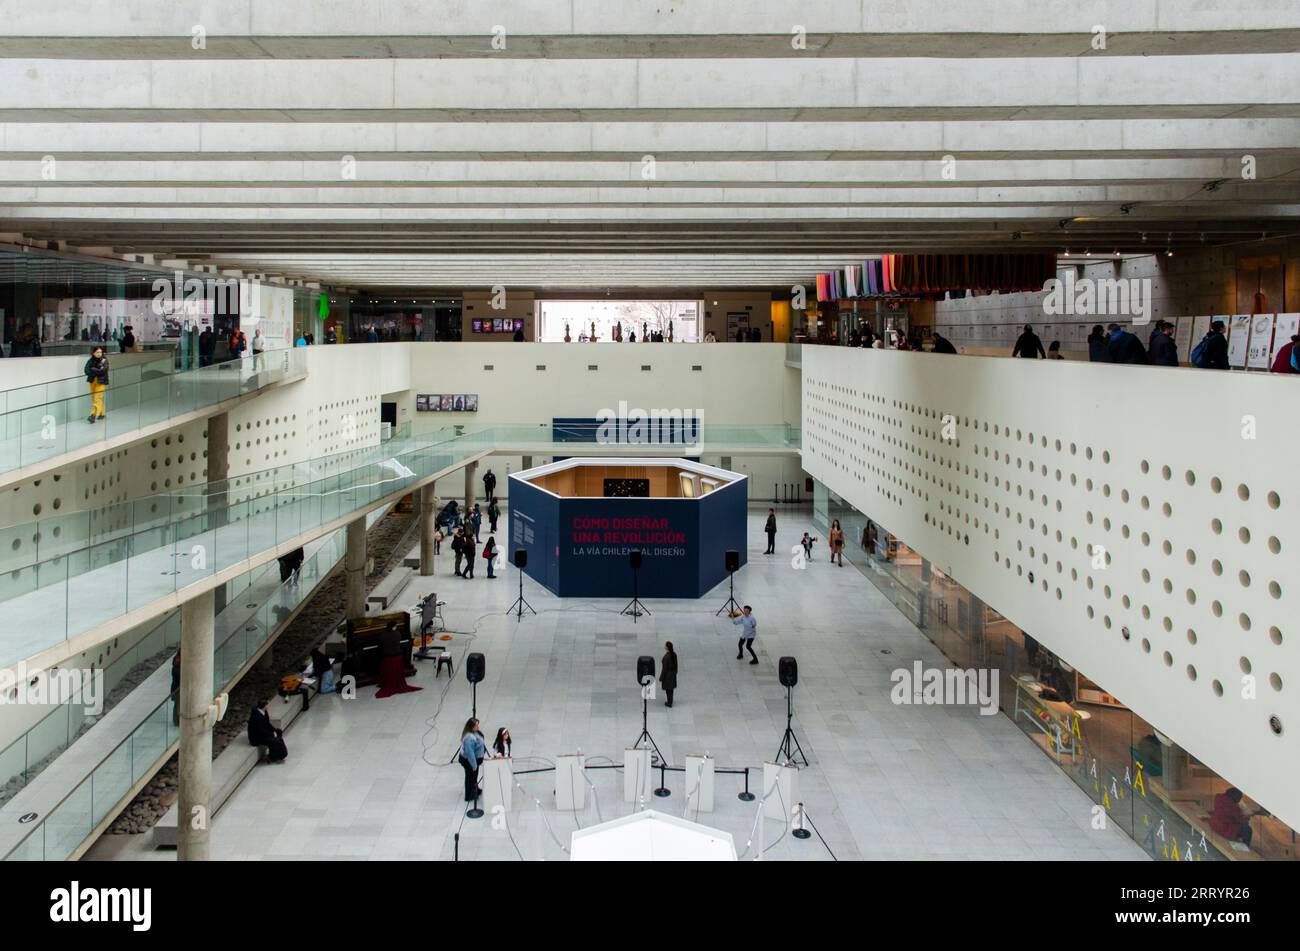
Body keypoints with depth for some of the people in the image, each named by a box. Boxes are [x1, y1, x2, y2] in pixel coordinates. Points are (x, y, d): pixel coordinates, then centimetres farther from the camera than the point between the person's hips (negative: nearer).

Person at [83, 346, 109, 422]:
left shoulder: (104, 360, -7)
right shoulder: (91, 361, 3)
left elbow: (102, 371, -18)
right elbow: (86, 371, -6)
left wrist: (93, 370, -11)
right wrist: (96, 371, -20)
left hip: (101, 382, -5)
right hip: (92, 381, 5)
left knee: (98, 398, -12)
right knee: (93, 398, 12)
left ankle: (93, 415, -17)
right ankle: (102, 413, 26)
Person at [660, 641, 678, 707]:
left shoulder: (666, 657, -29)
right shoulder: (674, 654, -7)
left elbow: (664, 668, -22)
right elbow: (676, 664, 5)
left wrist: (661, 678, -12)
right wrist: (675, 672, 20)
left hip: (667, 674, -7)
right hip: (673, 674, 7)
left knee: (668, 689, 11)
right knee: (671, 688, 22)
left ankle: (669, 703, 25)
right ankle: (670, 701, 37)